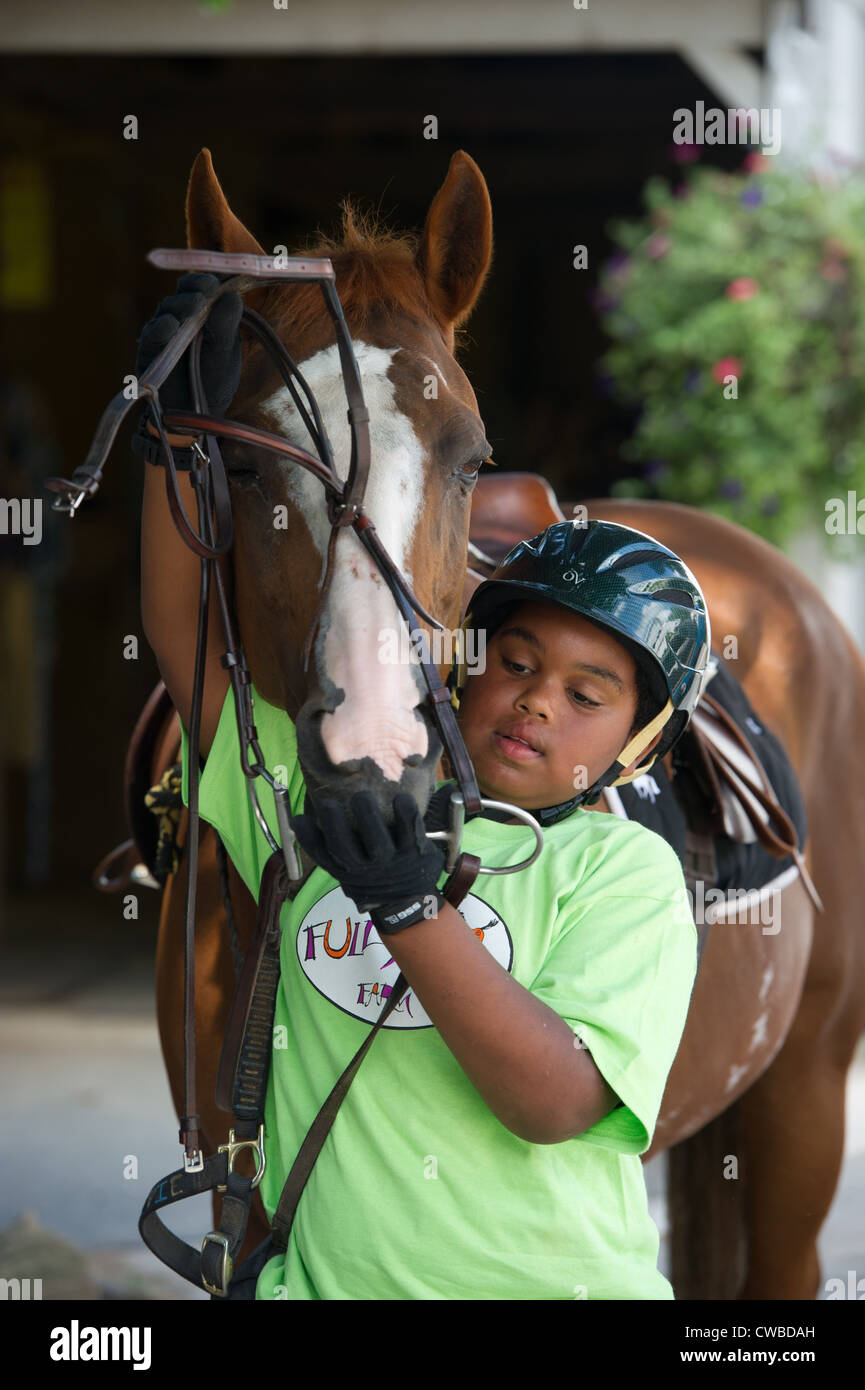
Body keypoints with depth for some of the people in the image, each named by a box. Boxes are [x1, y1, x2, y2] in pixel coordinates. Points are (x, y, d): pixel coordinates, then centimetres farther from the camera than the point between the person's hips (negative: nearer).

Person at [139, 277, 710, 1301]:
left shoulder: (627, 870, 2)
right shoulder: (336, 798, 13)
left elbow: (553, 1106, -11)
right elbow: (180, 636, 12)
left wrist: (410, 906, -19)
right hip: (324, 1277, 2)